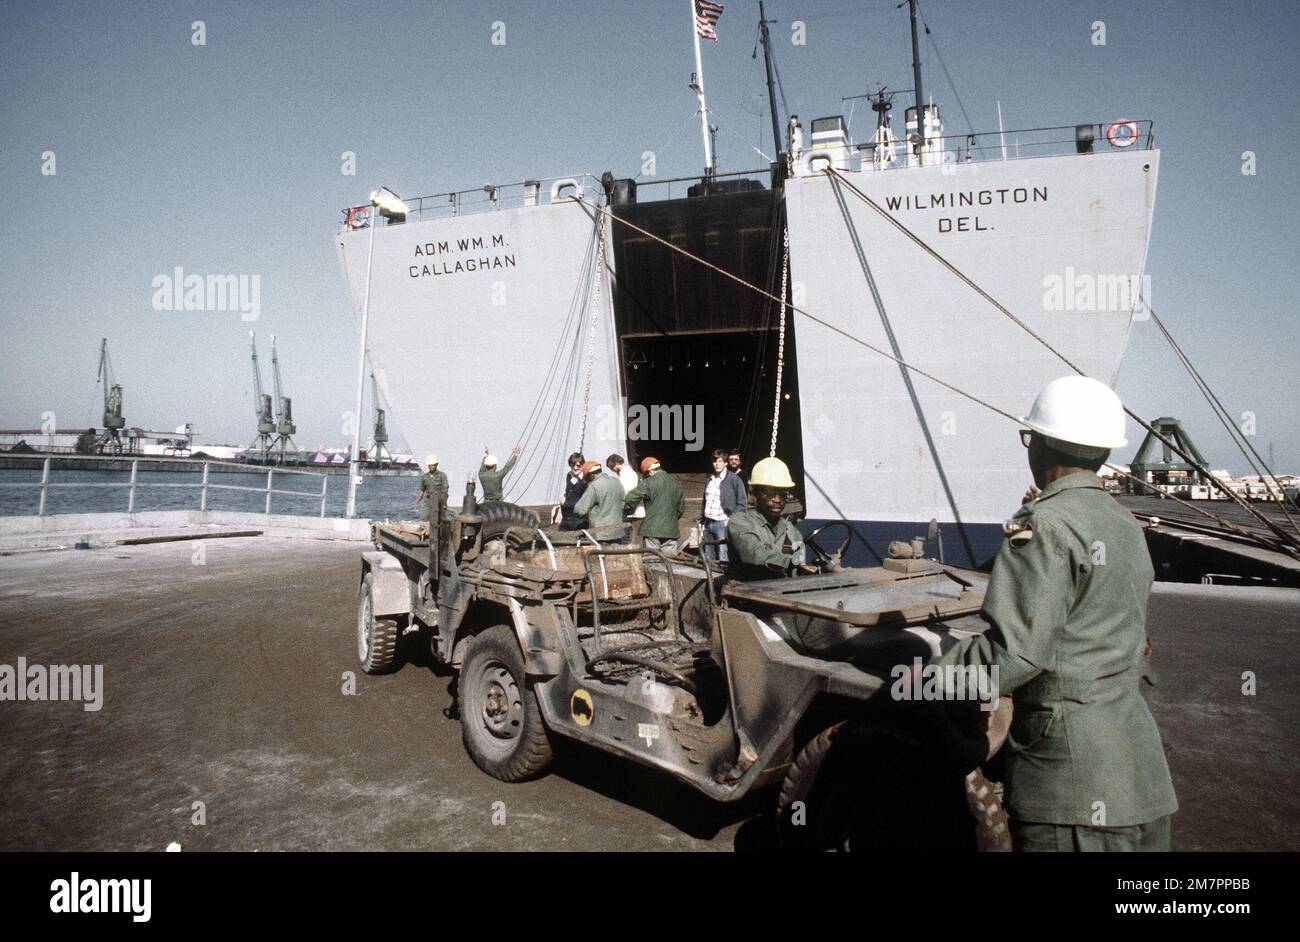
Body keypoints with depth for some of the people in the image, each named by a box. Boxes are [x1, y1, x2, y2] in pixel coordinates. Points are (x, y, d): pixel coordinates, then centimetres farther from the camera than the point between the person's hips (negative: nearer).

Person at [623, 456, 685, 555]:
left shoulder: (649, 483, -8)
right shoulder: (675, 483, 11)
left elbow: (631, 498, -11)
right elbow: (681, 508, 17)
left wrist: (626, 507, 8)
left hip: (652, 531, -5)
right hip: (671, 531, 5)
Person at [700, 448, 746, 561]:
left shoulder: (734, 480, -4)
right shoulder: (710, 479, 15)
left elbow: (742, 503, -4)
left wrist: (731, 519, -13)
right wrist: (701, 521, 17)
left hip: (722, 523, -7)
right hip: (708, 523, 7)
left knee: (723, 559, -13)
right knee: (708, 558, 10)